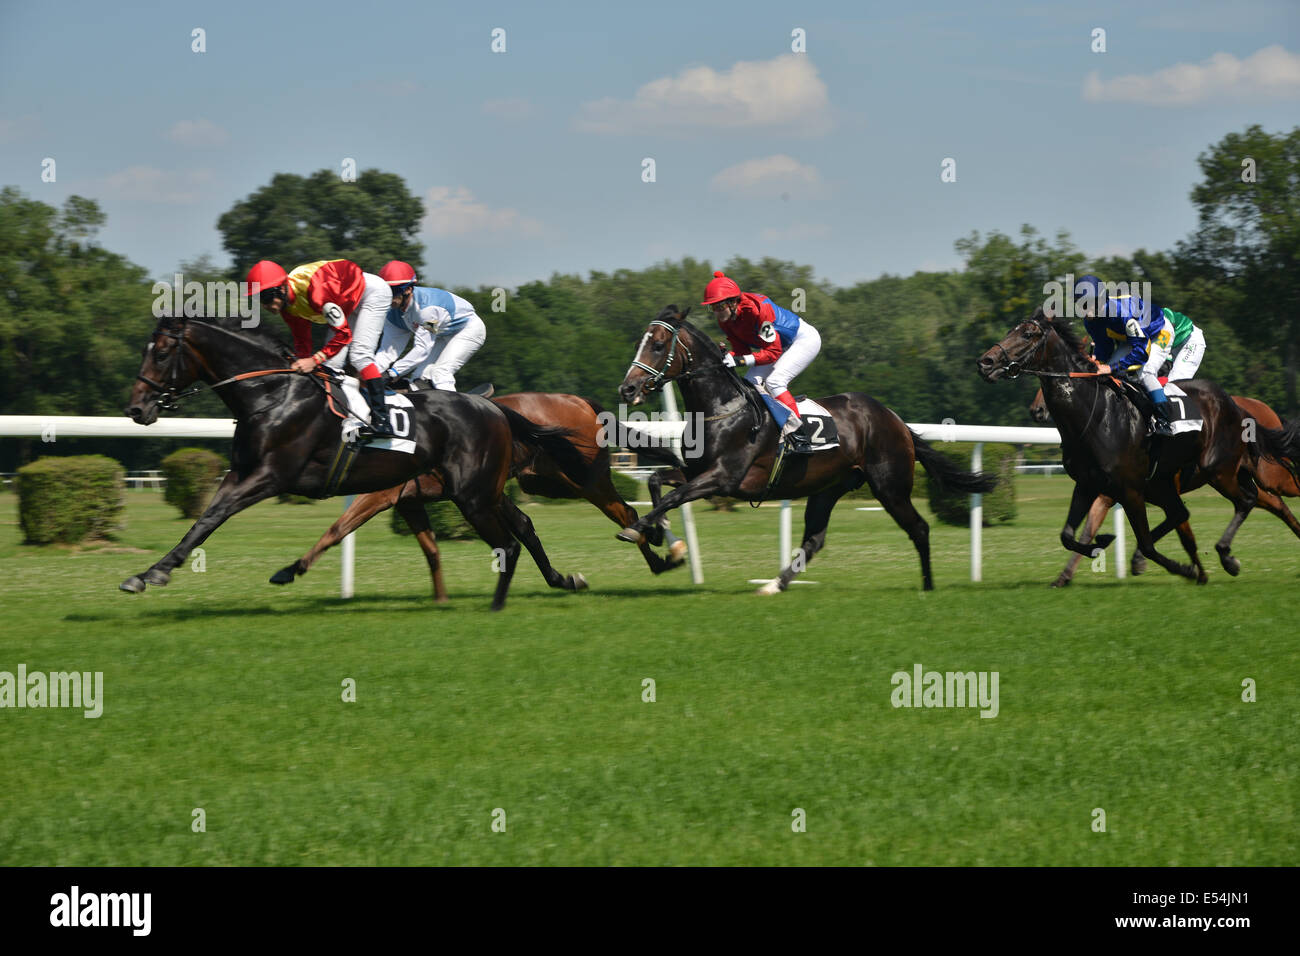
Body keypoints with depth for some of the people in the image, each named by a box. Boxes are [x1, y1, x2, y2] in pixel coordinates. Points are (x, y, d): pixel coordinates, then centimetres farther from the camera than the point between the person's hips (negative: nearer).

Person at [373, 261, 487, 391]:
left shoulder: (426, 307, -37)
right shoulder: (393, 313, -13)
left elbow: (423, 348, -37)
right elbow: (388, 350, -14)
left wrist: (394, 372, -41)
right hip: (444, 336, 8)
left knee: (441, 373, -24)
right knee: (420, 375, -5)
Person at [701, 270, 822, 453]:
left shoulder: (758, 310, -36)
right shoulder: (725, 321, -11)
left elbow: (773, 352, -33)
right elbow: (741, 350, -6)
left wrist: (742, 360, -43)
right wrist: (726, 355, -29)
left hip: (806, 339, -9)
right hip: (783, 345, 9)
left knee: (774, 381, -25)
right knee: (751, 382, -8)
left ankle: (798, 435, -25)